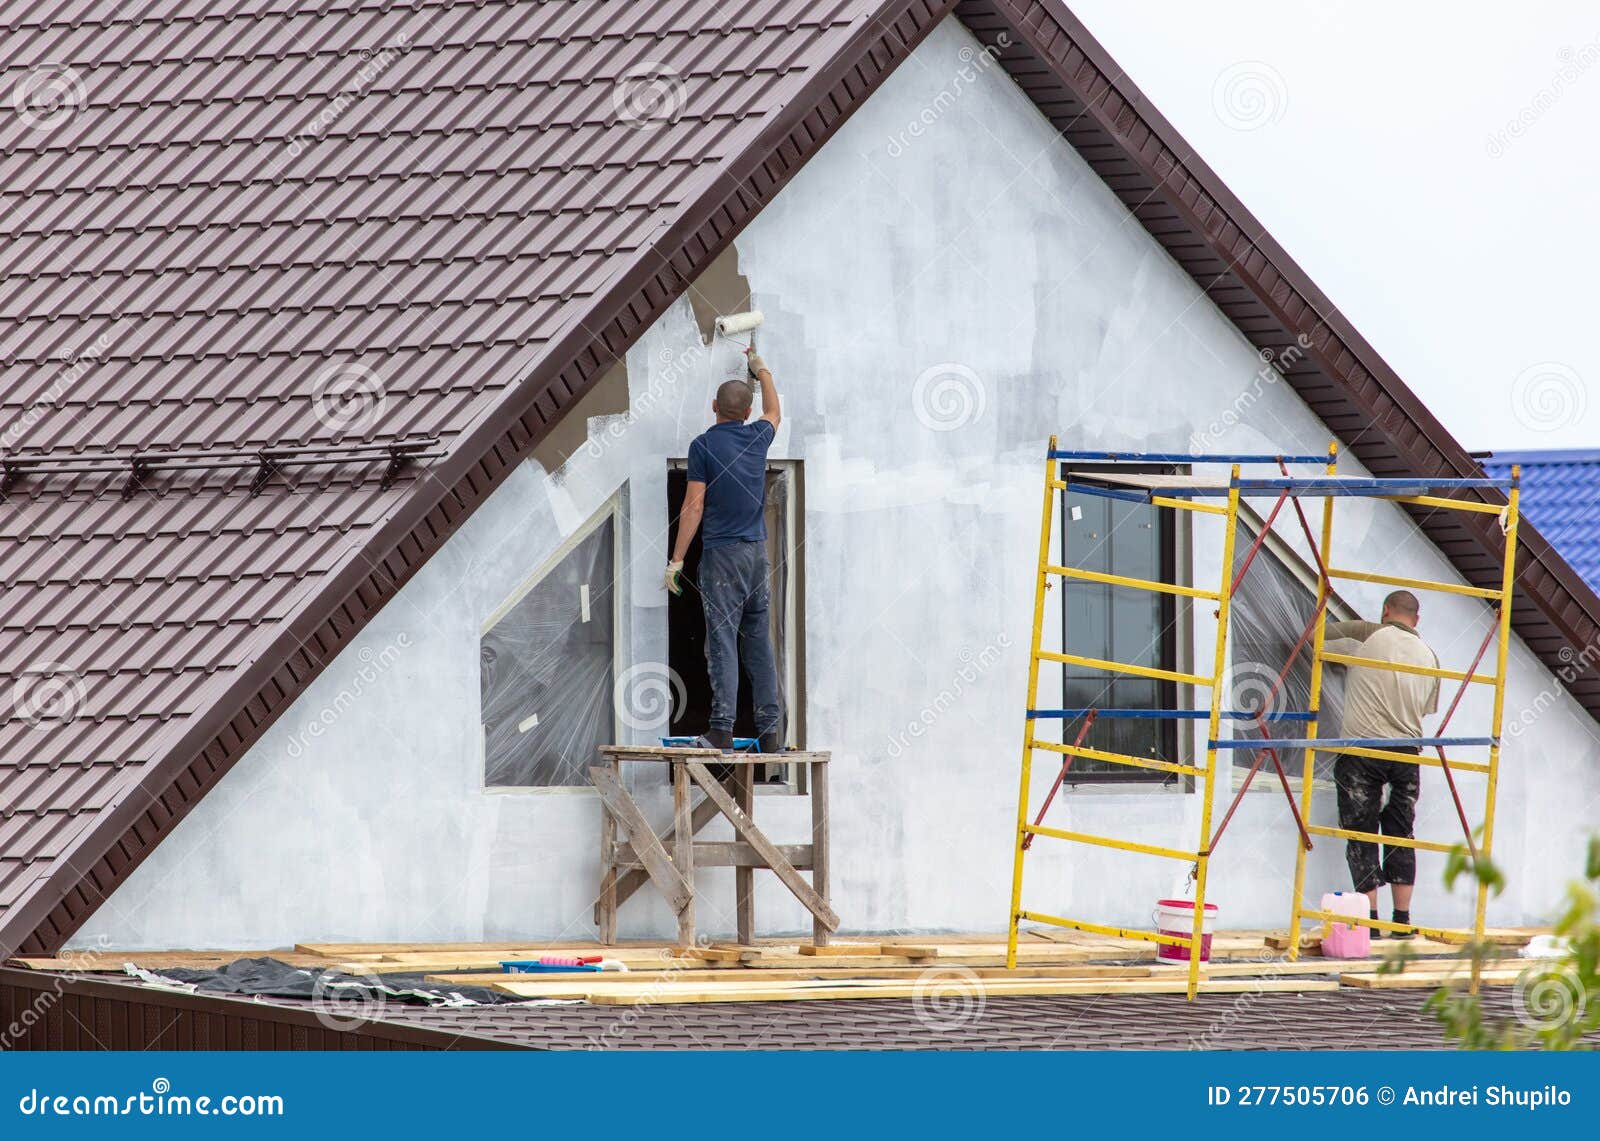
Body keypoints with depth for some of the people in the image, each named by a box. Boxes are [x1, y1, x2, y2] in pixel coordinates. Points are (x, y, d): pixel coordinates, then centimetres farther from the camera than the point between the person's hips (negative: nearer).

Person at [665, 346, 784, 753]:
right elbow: (774, 413, 33)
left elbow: (694, 506, -9)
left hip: (722, 552, -5)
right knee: (758, 642, 8)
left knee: (722, 639, -8)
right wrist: (761, 370, 48)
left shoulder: (703, 445, -6)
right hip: (758, 551, 5)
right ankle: (769, 728, 5)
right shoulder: (757, 438, 8)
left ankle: (723, 727, -15)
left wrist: (676, 560, -5)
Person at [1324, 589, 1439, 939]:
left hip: (1362, 748, -4)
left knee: (1362, 835, 1)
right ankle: (1402, 920, 9)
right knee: (1400, 834, 12)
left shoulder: (1370, 635, -1)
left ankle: (1370, 919, -3)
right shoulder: (1429, 655, 12)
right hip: (1407, 751, 4)